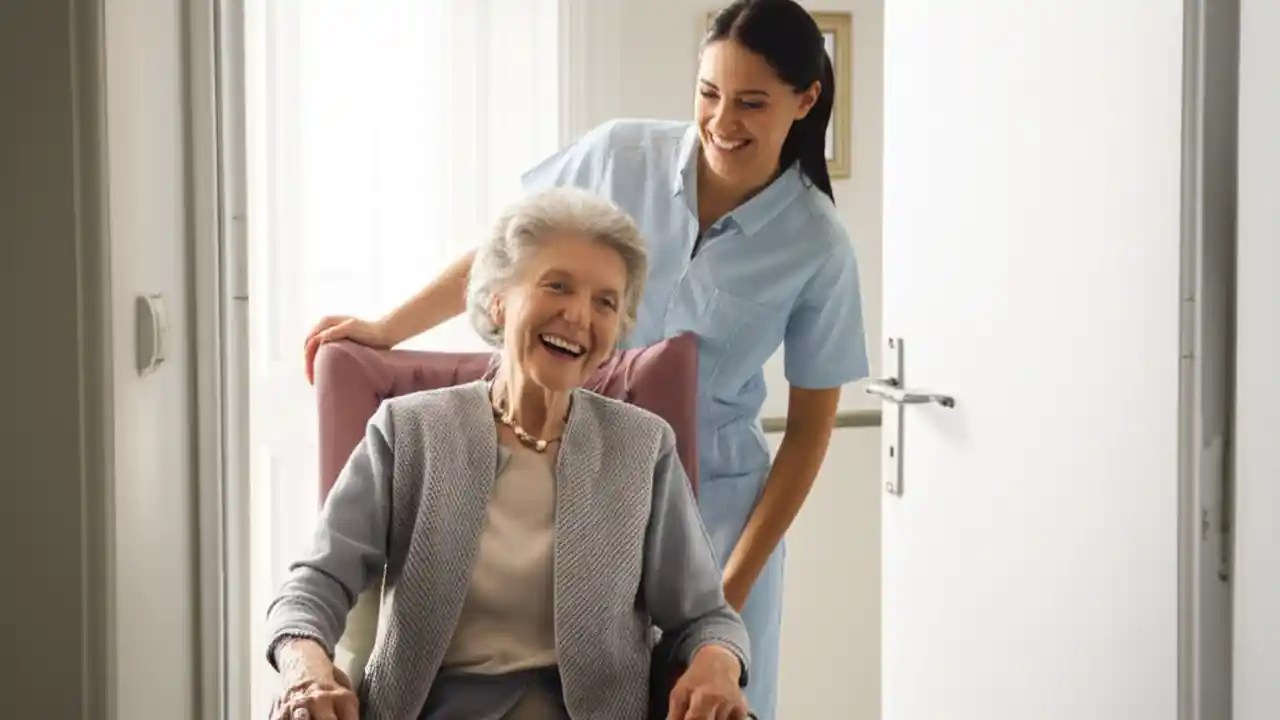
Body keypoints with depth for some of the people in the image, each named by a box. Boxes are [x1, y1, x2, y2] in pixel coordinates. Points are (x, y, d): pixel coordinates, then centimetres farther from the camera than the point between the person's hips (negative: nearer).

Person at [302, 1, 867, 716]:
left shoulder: (817, 246, -8)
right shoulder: (618, 155, -6)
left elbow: (810, 428, -2)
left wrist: (735, 589, -5)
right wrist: (387, 327, 5)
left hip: (713, 504, -1)